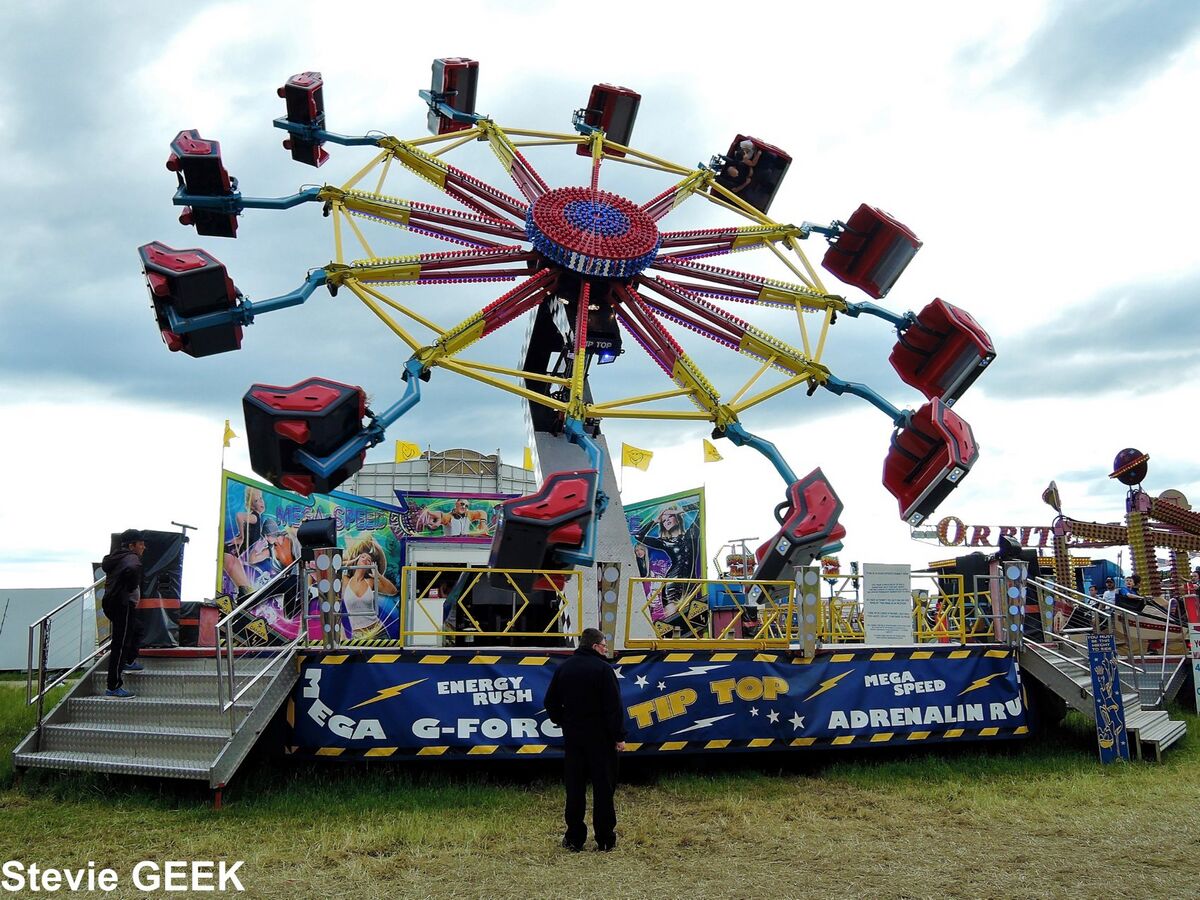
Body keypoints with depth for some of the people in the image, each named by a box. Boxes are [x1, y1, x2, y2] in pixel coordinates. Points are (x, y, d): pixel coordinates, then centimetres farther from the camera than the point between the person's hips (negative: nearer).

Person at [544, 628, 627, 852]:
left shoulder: (563, 667, 6)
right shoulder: (603, 668, -12)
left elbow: (550, 701, 11)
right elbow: (614, 706, -14)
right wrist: (619, 736, -9)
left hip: (572, 736, 5)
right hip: (600, 737, -5)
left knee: (574, 787, 9)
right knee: (603, 787, 4)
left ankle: (574, 838, 12)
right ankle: (605, 839, 7)